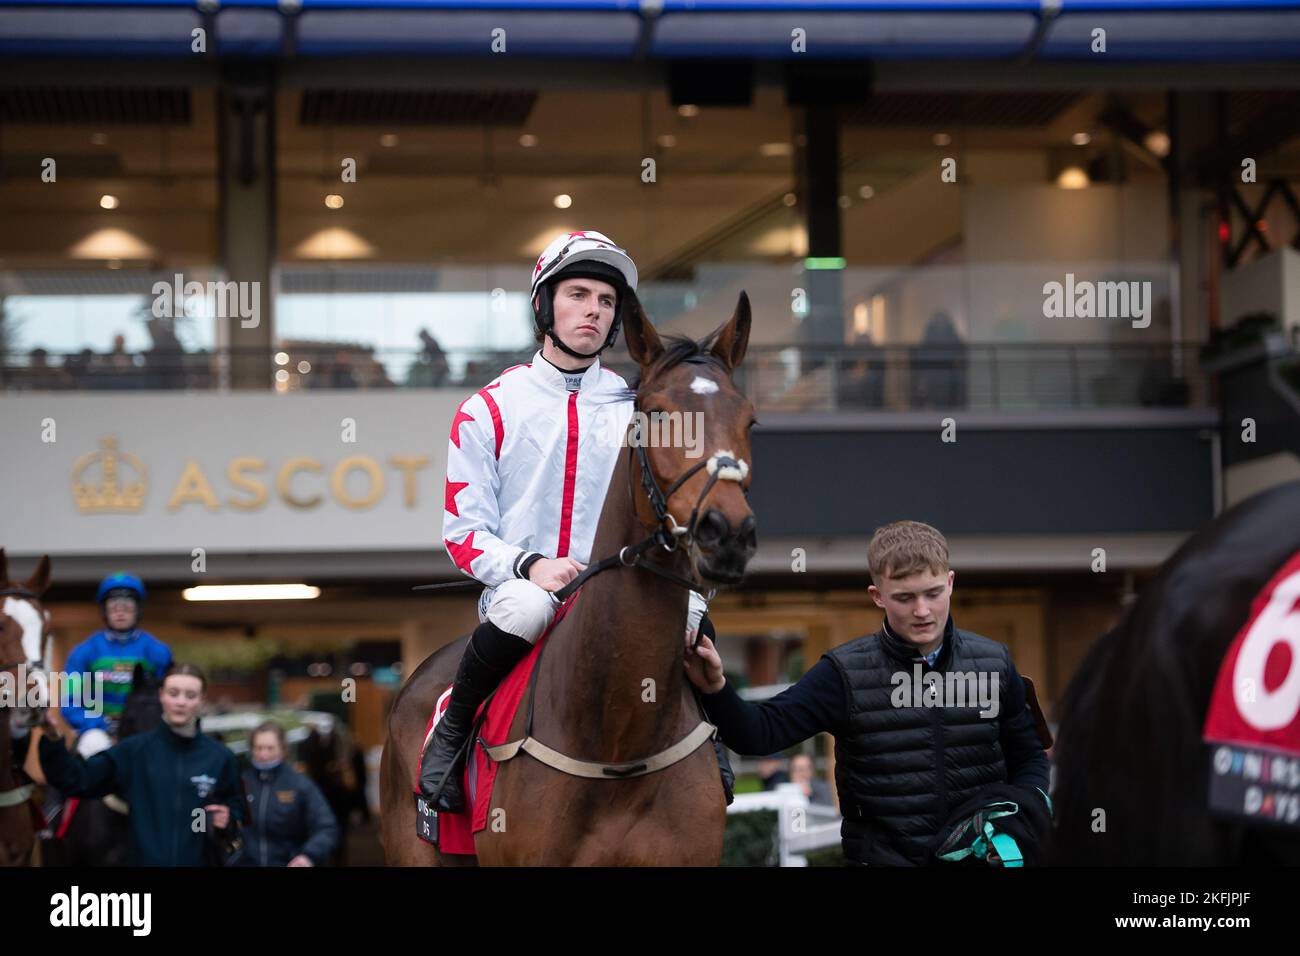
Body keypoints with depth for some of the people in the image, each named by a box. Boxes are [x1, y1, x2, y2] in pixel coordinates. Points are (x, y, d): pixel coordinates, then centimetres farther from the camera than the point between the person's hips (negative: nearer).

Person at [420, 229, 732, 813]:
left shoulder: (638, 409, 11)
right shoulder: (489, 410, 4)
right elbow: (463, 530, 1)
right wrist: (529, 565, -19)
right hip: (519, 584, -3)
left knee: (688, 608, -27)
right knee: (525, 607, -38)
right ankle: (451, 730, -13)